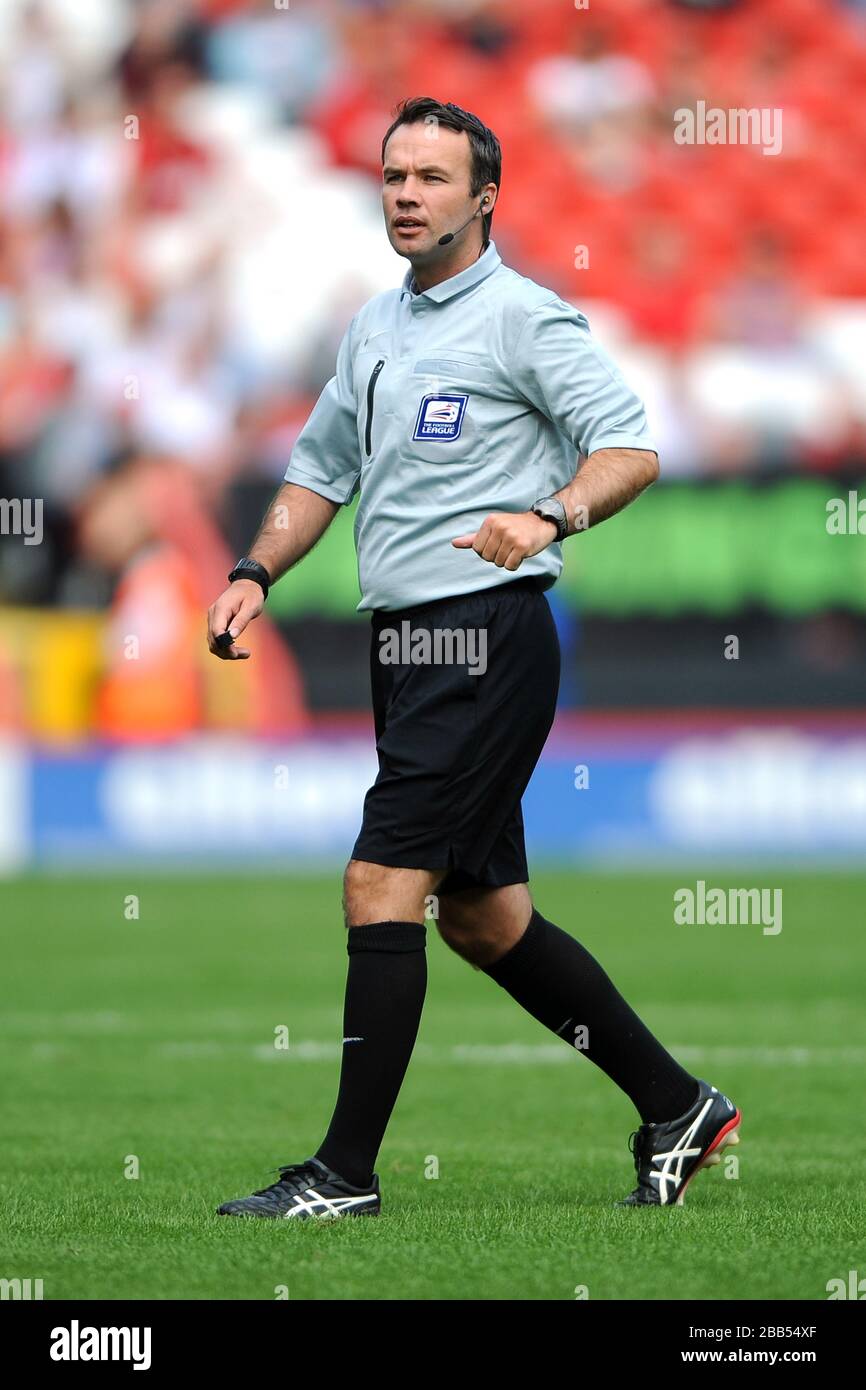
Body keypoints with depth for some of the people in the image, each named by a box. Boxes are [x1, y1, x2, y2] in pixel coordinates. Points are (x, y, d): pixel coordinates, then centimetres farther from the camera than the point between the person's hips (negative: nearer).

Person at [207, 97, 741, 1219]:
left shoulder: (524, 318, -7)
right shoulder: (374, 328, 17)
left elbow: (631, 449, -14)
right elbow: (321, 468, 28)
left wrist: (551, 517, -32)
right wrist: (255, 572, 14)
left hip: (484, 635, -9)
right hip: (406, 644, 9)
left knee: (381, 885, -13)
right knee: (482, 915, 11)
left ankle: (345, 1171, -9)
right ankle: (677, 1107, 22)